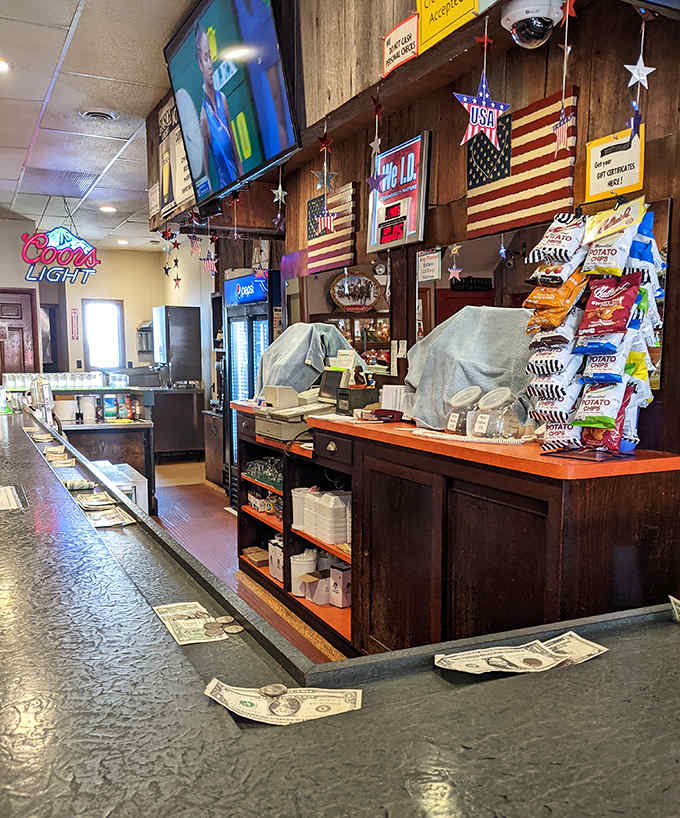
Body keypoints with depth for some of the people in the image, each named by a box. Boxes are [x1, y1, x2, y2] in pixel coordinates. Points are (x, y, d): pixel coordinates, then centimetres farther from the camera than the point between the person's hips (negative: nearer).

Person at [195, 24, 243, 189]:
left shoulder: (222, 98, 5)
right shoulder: (203, 113, -13)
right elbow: (206, 158, -11)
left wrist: (241, 169, 11)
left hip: (236, 175, 6)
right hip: (222, 181, -5)